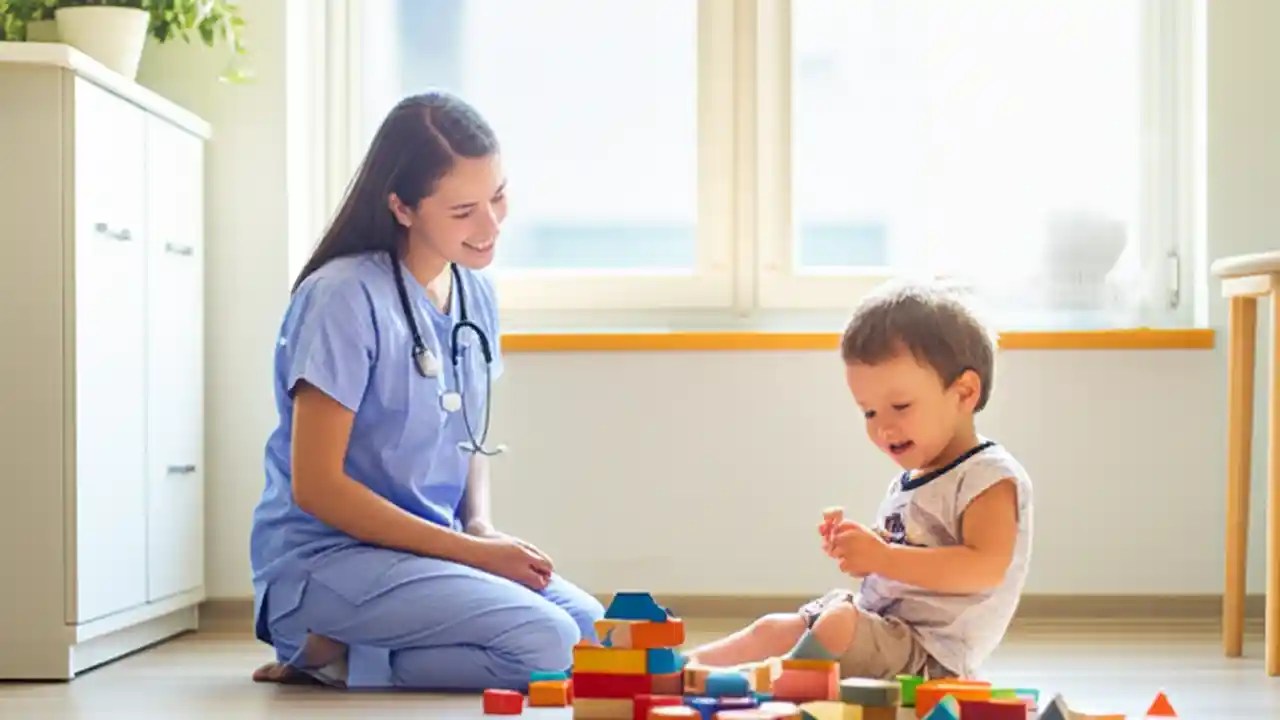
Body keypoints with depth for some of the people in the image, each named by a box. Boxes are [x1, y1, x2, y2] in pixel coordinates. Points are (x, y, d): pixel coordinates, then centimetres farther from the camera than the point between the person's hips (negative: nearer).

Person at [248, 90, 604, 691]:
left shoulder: (474, 295, 8)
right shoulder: (345, 298, -16)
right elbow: (315, 487, -18)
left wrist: (481, 524, -2)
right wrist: (470, 550, -17)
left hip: (435, 550, 9)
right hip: (327, 560, -9)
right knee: (548, 645, -23)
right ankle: (334, 658, -7)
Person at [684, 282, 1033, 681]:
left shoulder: (991, 478, -13)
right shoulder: (909, 480, 16)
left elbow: (986, 568, -27)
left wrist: (883, 556, -28)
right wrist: (852, 543, 1)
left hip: (930, 654, -10)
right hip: (875, 621, 10)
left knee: (839, 624, -32)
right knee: (772, 630, 7)